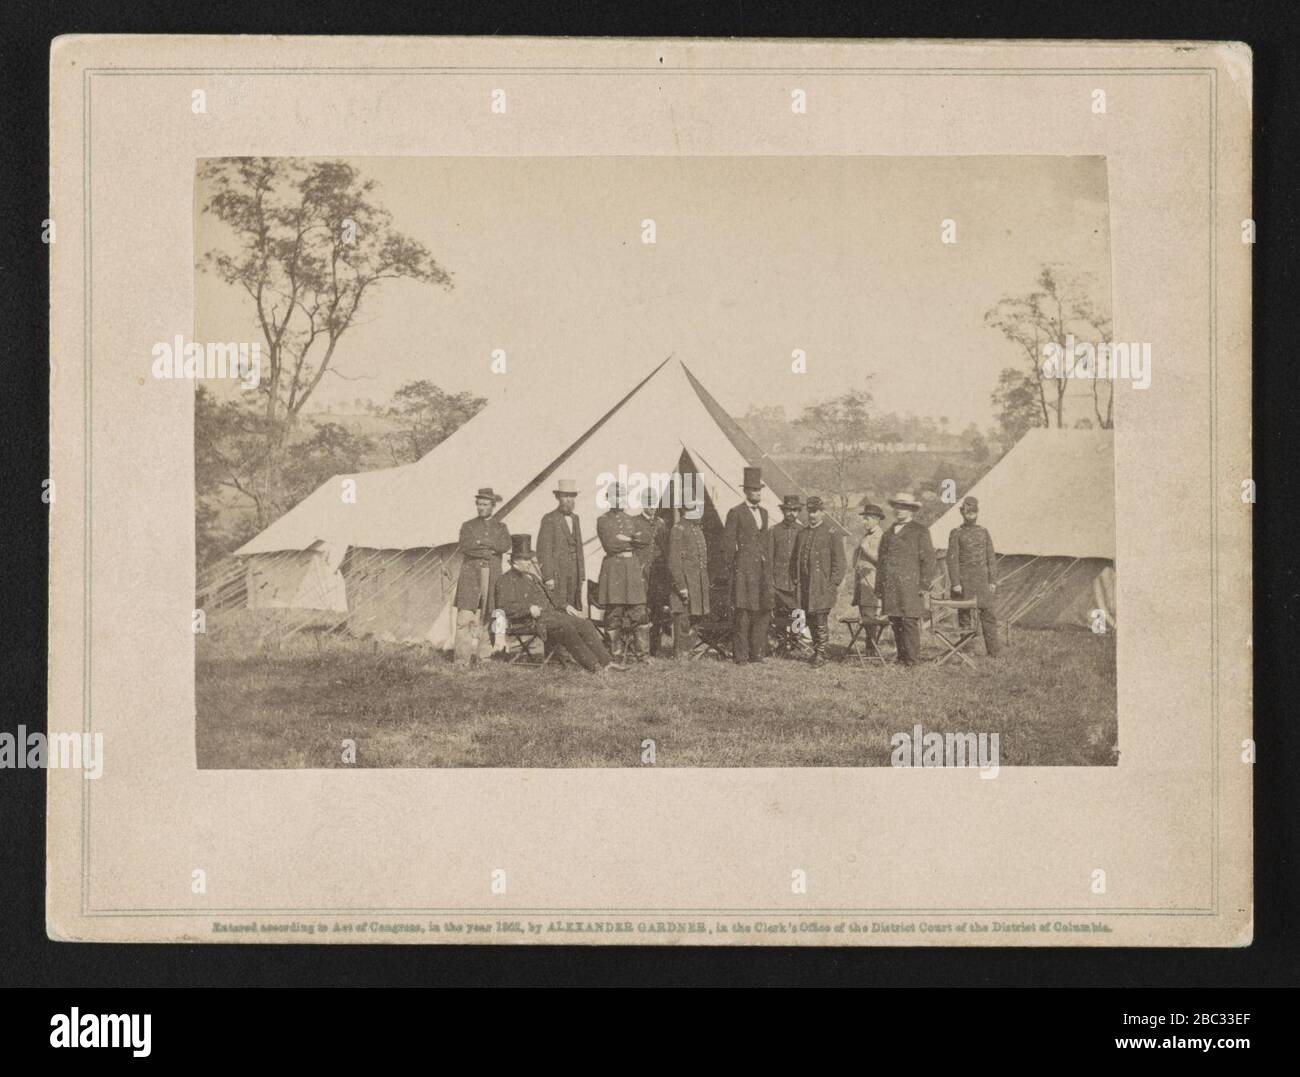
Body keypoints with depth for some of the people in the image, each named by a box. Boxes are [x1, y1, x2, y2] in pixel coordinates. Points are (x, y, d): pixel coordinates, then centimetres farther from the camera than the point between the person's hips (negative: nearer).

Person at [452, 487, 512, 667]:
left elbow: (505, 545, -5)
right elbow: (464, 547, -6)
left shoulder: (500, 527, 15)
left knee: (487, 616, 1)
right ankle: (461, 657, -13)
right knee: (465, 616, -11)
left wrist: (482, 542, -10)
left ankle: (483, 655, 6)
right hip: (470, 574, -2)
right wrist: (489, 551, -10)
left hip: (492, 577, 2)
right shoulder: (467, 526, 12)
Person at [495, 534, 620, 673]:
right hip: (533, 620, -8)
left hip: (551, 613, 8)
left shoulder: (533, 577, 28)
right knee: (564, 625, -32)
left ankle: (605, 662, -18)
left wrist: (565, 607, 15)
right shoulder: (506, 581, 1)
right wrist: (529, 608, -23)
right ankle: (591, 665, -32)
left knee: (584, 624, -11)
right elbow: (505, 607, -11)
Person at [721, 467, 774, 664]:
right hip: (744, 568, -6)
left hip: (762, 568, 6)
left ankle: (757, 653, 12)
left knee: (763, 611, 5)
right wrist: (730, 572, -6)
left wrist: (769, 571, 16)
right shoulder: (736, 513, -4)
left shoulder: (763, 513, 16)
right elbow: (728, 544, -4)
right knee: (742, 612, -7)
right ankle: (740, 656, -4)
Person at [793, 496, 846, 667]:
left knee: (821, 619, -10)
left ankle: (821, 654, -8)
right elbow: (796, 559, 20)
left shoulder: (831, 533, -1)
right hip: (805, 585, 6)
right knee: (810, 620, 9)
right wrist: (796, 582, 12)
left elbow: (839, 561, -4)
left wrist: (834, 583, -11)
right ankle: (816, 651, 18)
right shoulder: (802, 534, 16)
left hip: (823, 585, -6)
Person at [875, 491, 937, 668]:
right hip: (889, 587, 6)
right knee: (895, 623, 4)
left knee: (909, 621, -10)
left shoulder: (920, 532, 5)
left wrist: (923, 585, -7)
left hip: (909, 585, -6)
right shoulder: (888, 534, 23)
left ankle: (912, 658, -8)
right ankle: (901, 658, 10)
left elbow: (928, 559, 0)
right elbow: (881, 562, 23)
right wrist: (879, 588, 15)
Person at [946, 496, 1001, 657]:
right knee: (964, 616, 1)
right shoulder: (956, 533, 1)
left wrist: (993, 581, 3)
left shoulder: (984, 532, 10)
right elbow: (952, 559, -4)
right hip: (964, 580, -3)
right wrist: (955, 583, -11)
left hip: (982, 579, 3)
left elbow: (991, 558, 11)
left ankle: (993, 651, -2)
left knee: (988, 615, -2)